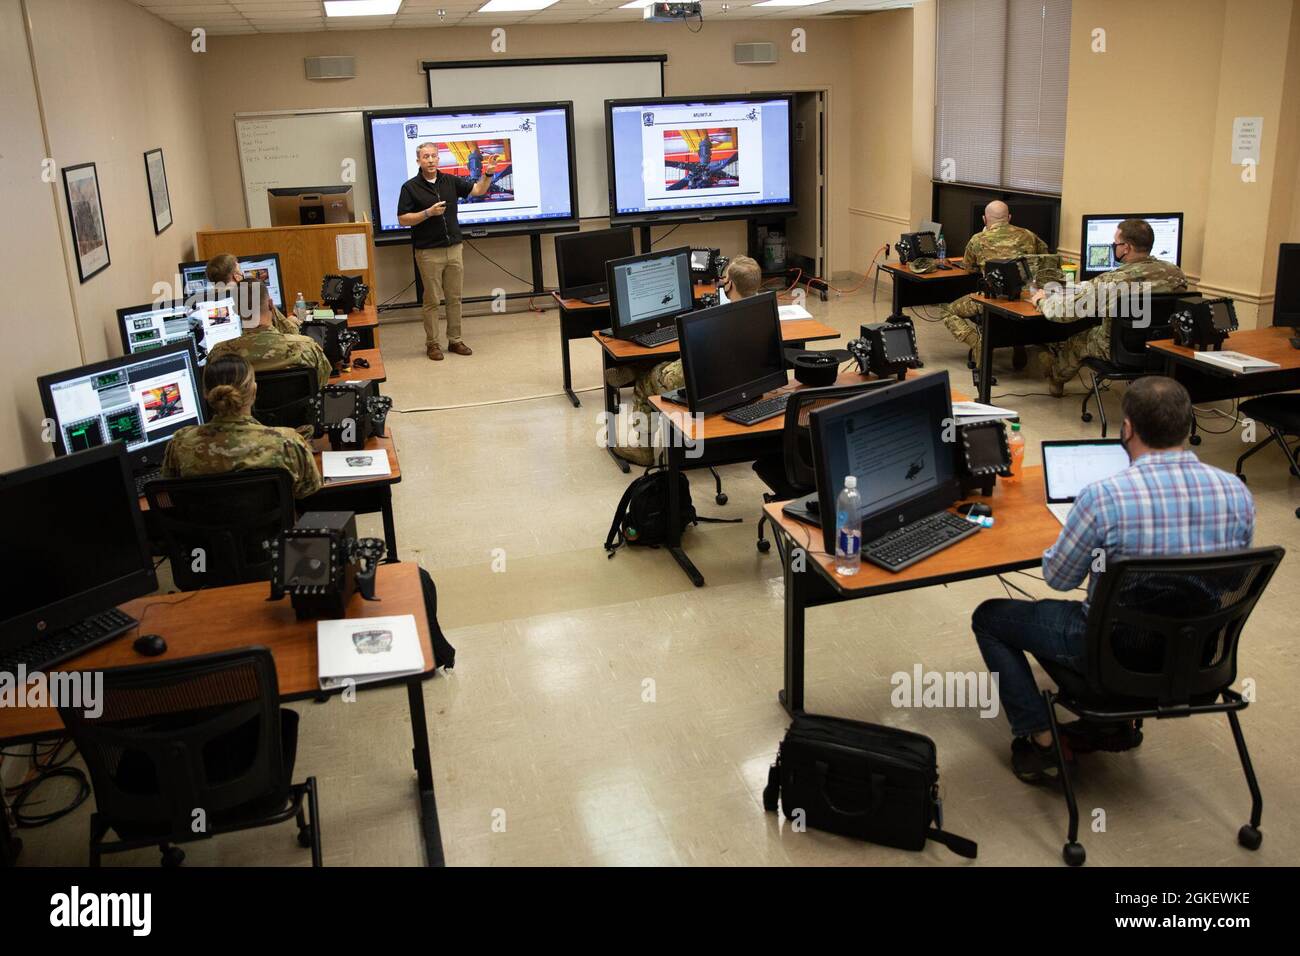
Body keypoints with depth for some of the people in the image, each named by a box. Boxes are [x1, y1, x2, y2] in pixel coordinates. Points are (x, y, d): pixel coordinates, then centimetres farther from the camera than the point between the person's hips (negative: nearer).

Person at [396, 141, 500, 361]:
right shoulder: (410, 187, -5)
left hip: (454, 248, 4)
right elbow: (402, 219, -8)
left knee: (454, 298, 9)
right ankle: (432, 344, 11)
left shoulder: (451, 181, 6)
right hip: (428, 252, -4)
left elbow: (478, 190, 9)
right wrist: (428, 213, -18)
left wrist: (488, 174, -9)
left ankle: (455, 340, 18)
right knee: (432, 300, 2)